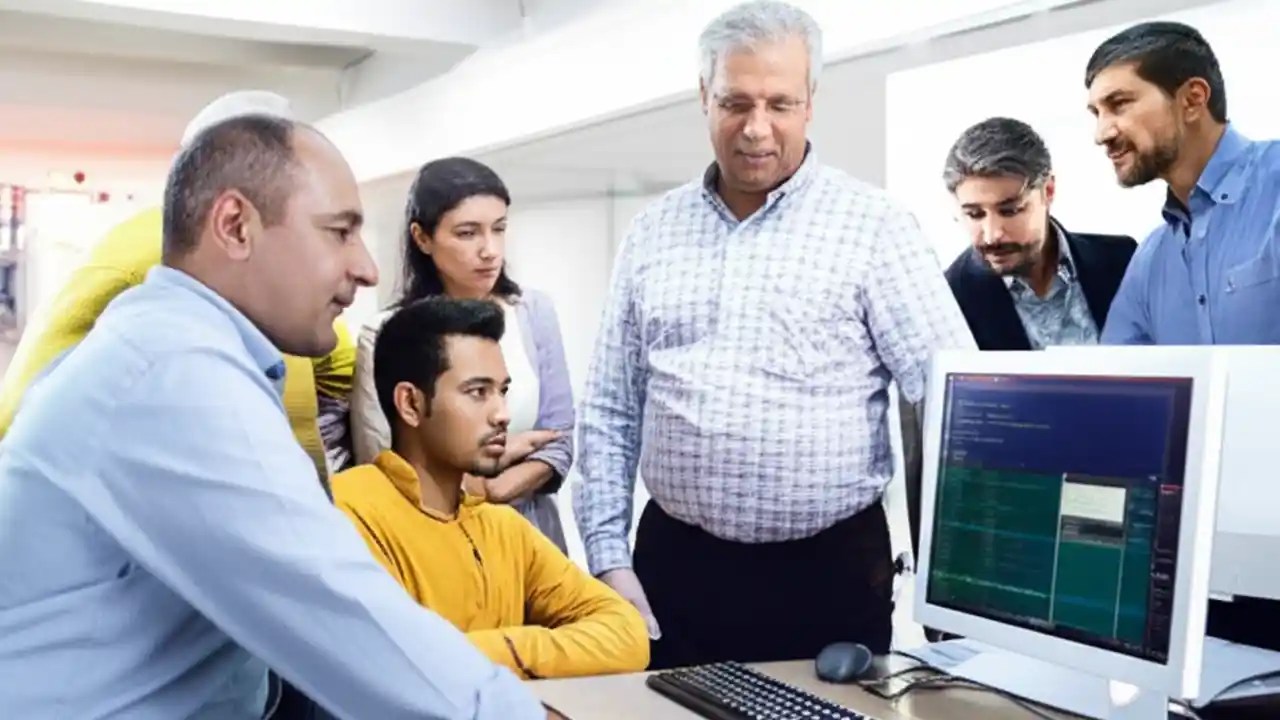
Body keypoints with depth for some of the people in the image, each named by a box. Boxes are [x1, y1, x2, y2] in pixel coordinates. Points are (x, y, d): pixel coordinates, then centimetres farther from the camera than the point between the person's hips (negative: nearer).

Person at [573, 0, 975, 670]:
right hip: (674, 565, 3)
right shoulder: (653, 231, 7)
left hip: (828, 570, -3)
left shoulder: (872, 224, -4)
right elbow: (609, 411, 9)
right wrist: (610, 559, 3)